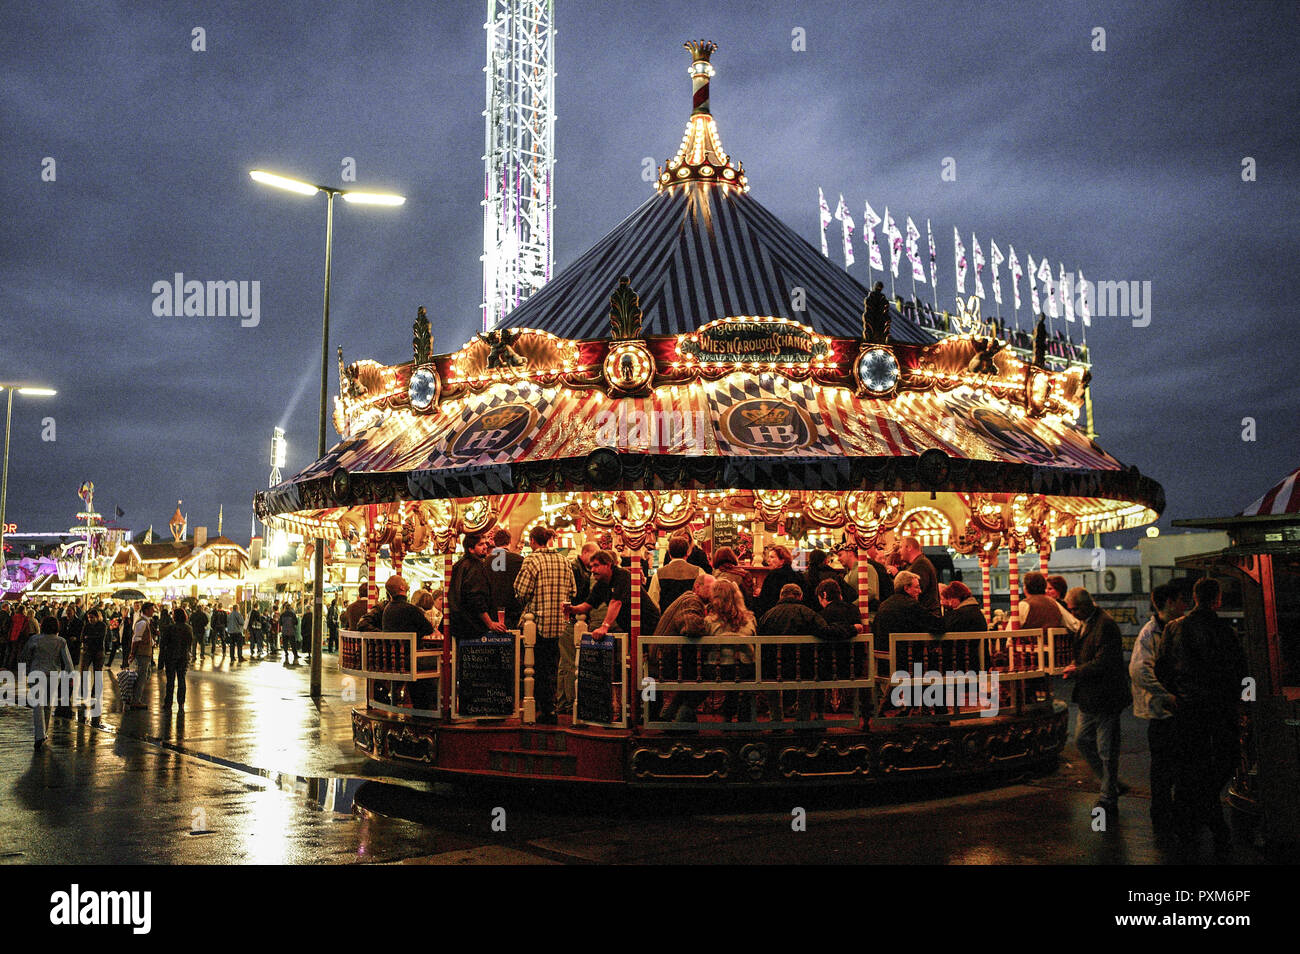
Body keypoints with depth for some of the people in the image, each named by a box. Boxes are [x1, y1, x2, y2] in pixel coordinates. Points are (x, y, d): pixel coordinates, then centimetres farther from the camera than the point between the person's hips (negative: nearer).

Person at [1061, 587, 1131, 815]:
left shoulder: (1105, 625, -19)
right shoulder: (1087, 623, 12)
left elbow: (1103, 663, -24)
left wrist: (1078, 670, -14)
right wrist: (1075, 666, 7)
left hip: (1105, 698, -10)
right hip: (1090, 699, 10)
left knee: (1106, 750, 0)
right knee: (1082, 740, 15)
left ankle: (1108, 800, 11)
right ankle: (1112, 785, 26)